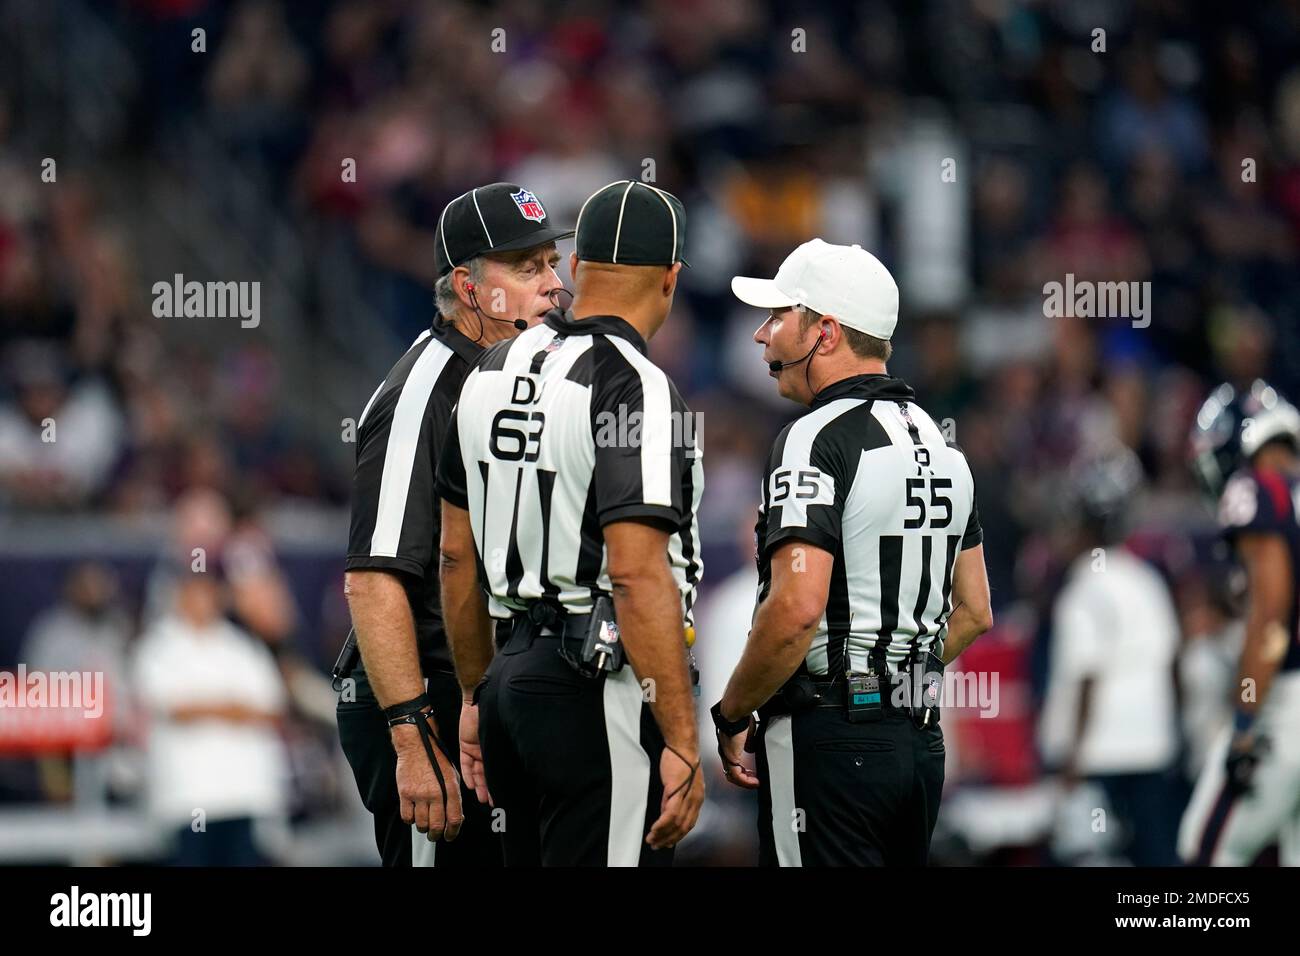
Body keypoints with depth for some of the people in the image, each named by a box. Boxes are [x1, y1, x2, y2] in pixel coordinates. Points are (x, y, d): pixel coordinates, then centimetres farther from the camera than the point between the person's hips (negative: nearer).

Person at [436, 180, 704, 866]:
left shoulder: (492, 373, 11)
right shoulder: (636, 389, -14)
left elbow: (458, 556, 17)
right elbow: (638, 578, -21)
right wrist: (681, 744, -18)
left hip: (512, 679, 8)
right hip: (599, 693, -8)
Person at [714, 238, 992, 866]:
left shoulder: (818, 440, -12)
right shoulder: (938, 443, 16)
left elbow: (796, 609, -23)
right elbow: (974, 613, 20)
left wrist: (730, 716, -10)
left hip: (828, 743, -9)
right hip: (920, 739, 9)